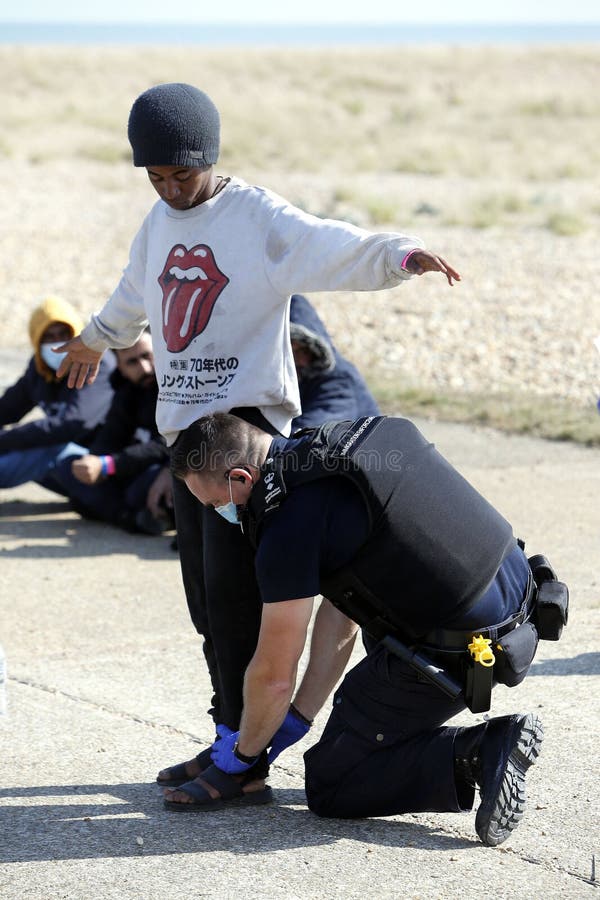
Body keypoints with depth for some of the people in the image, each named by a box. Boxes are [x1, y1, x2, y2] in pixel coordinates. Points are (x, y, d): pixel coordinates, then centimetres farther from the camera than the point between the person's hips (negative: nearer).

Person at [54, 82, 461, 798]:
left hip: (247, 420, -7)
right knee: (206, 594, 6)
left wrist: (400, 255, -41)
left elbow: (335, 248, -22)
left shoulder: (259, 216, -6)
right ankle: (233, 739, 11)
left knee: (232, 586, -12)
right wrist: (95, 339, 53)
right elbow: (135, 291, 36)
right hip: (183, 425, 7)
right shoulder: (158, 223, 15)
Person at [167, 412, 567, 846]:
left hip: (458, 658, -9)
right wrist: (297, 720, 24)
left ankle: (481, 753, -9)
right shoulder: (342, 445, 12)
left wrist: (240, 754, 14)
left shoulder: (291, 528, -16)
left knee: (329, 788, 8)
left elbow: (274, 677, -5)